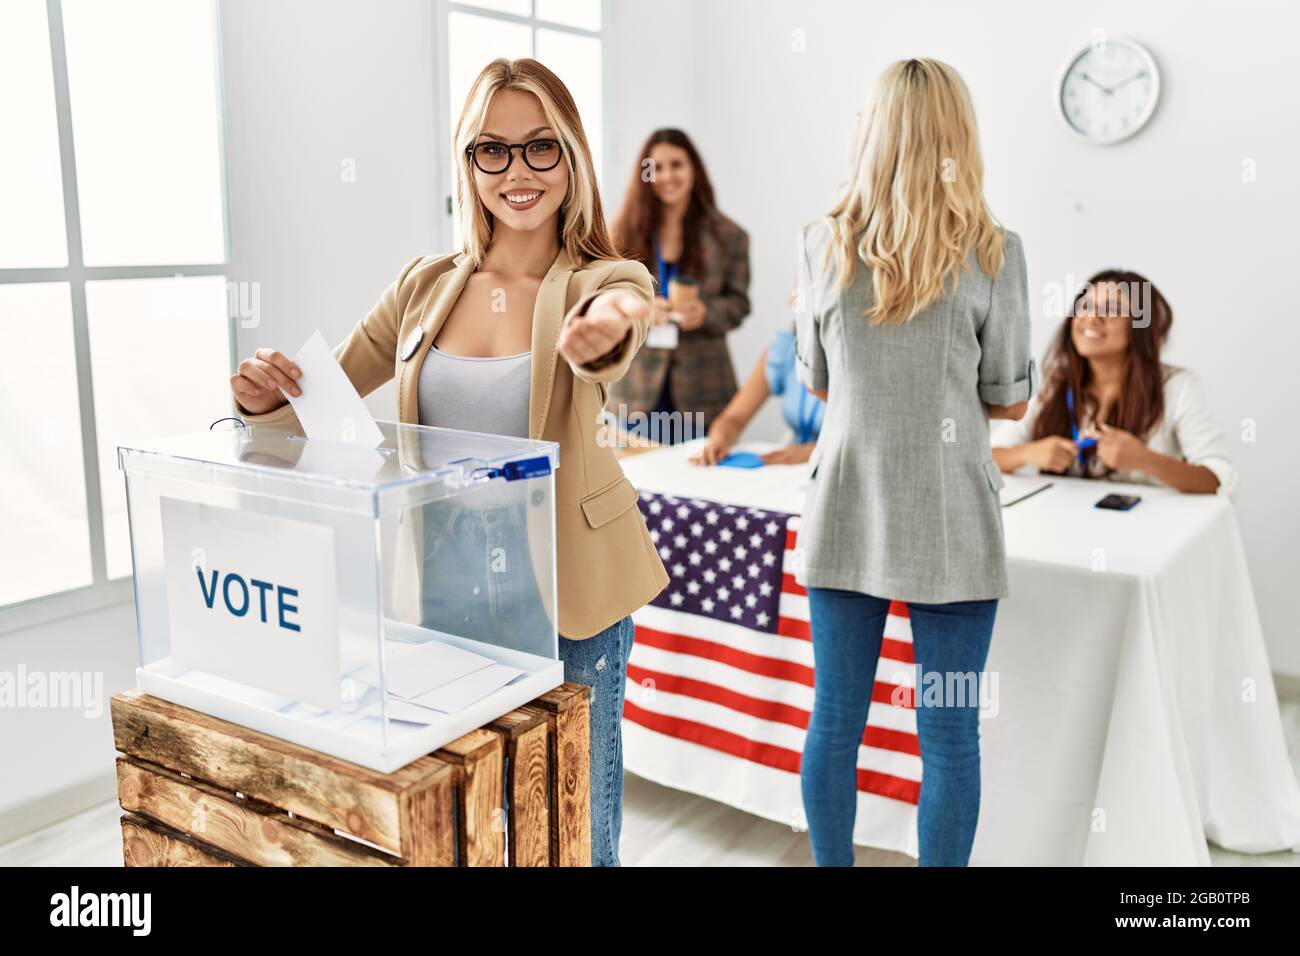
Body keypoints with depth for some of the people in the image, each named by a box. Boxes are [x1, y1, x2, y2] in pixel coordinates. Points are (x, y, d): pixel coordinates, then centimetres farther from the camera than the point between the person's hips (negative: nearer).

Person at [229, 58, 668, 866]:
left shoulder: (601, 280, -7)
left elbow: (617, 312, -32)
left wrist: (604, 334, -56)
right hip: (441, 590, 3)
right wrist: (266, 394, -14)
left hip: (563, 599, -3)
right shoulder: (426, 285, 3)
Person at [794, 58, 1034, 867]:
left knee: (835, 719, 13)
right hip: (950, 521, -2)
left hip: (847, 511, 3)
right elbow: (1011, 400, 0)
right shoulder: (993, 251, -6)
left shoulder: (826, 243, 1)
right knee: (950, 733, 8)